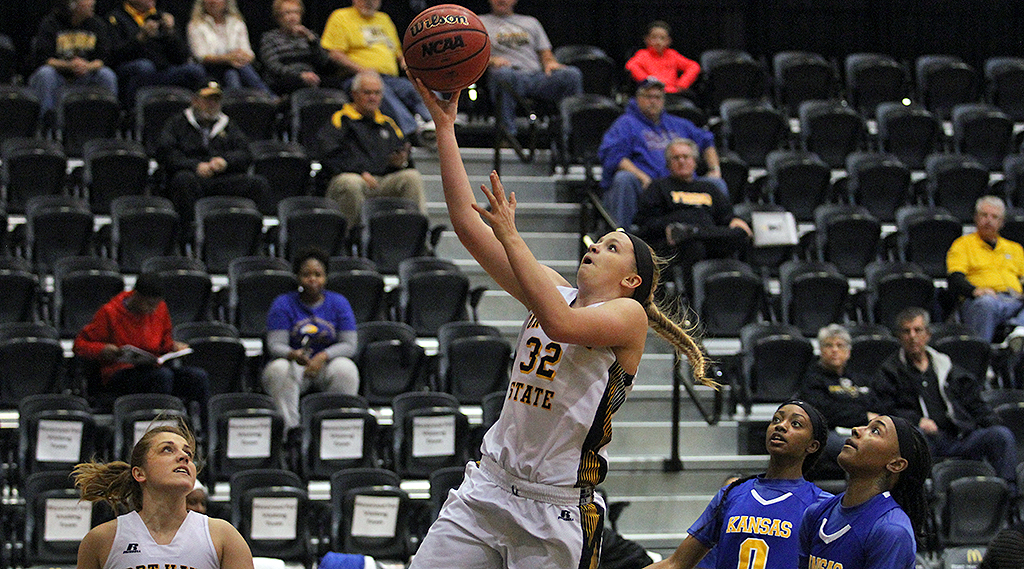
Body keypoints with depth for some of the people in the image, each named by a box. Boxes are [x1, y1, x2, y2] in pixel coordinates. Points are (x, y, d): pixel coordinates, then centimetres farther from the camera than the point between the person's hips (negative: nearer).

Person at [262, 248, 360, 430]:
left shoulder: (339, 303, 4)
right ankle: (289, 429, -36)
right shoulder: (283, 304, 0)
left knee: (344, 367, -32)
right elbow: (275, 345, -10)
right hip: (295, 366, -1)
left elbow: (349, 345, -4)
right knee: (279, 369, -34)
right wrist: (294, 355, -34)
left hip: (325, 367, 1)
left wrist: (323, 357, -23)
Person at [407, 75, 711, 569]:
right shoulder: (556, 291, 12)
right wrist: (444, 127, 4)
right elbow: (468, 223, 9)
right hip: (490, 485, 5)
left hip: (557, 511, -5)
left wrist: (510, 236, -23)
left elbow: (560, 323, -26)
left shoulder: (629, 315, -4)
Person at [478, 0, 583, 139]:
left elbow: (545, 53, 25)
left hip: (537, 77, 3)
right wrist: (492, 60, -13)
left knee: (572, 74, -27)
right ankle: (507, 132, -47)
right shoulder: (480, 22, 24)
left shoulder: (531, 22, 33)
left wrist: (550, 62, -1)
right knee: (503, 74, -43)